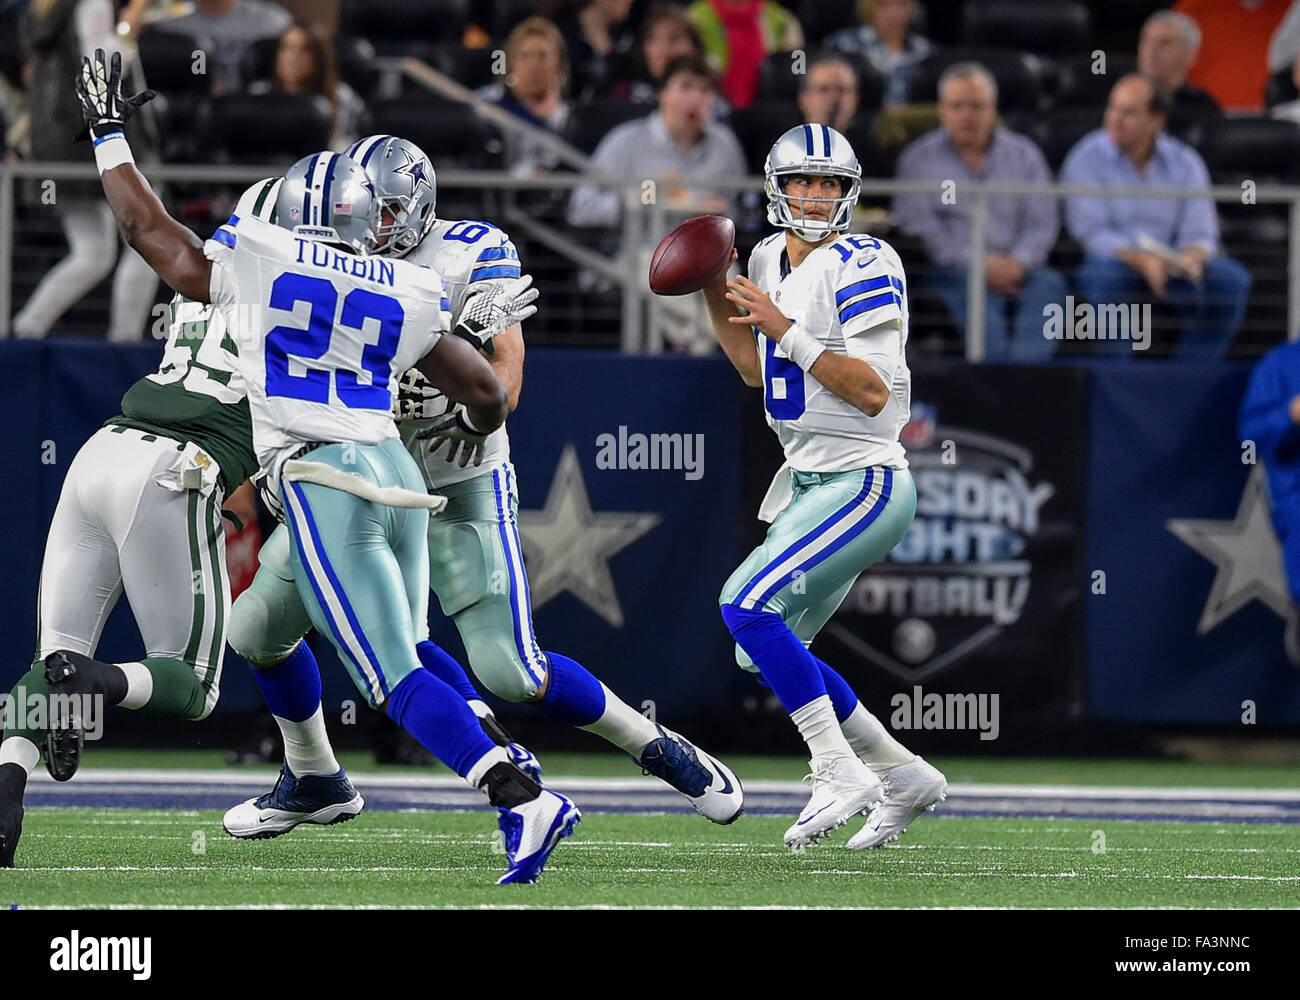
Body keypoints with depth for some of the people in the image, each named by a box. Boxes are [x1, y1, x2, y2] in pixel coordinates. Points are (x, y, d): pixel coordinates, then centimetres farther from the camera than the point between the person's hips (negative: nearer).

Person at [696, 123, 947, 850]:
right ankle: (903, 776, 22)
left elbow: (875, 391, -21)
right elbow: (758, 372, 23)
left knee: (748, 605, -22)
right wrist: (717, 303, 10)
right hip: (810, 482, 9)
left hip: (865, 483, -9)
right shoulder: (771, 261, 11)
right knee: (769, 654, 11)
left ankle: (840, 772, -16)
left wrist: (787, 330, -21)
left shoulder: (861, 266, -14)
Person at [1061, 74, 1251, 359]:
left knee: (1232, 279, -23)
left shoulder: (1185, 162, 5)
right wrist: (1140, 259, -30)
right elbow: (1091, 232, -12)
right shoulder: (1086, 159, -3)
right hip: (1115, 261, -3)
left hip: (1169, 266, 3)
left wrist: (1190, 258, -26)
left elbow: (1200, 235, 0)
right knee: (1104, 273, -38)